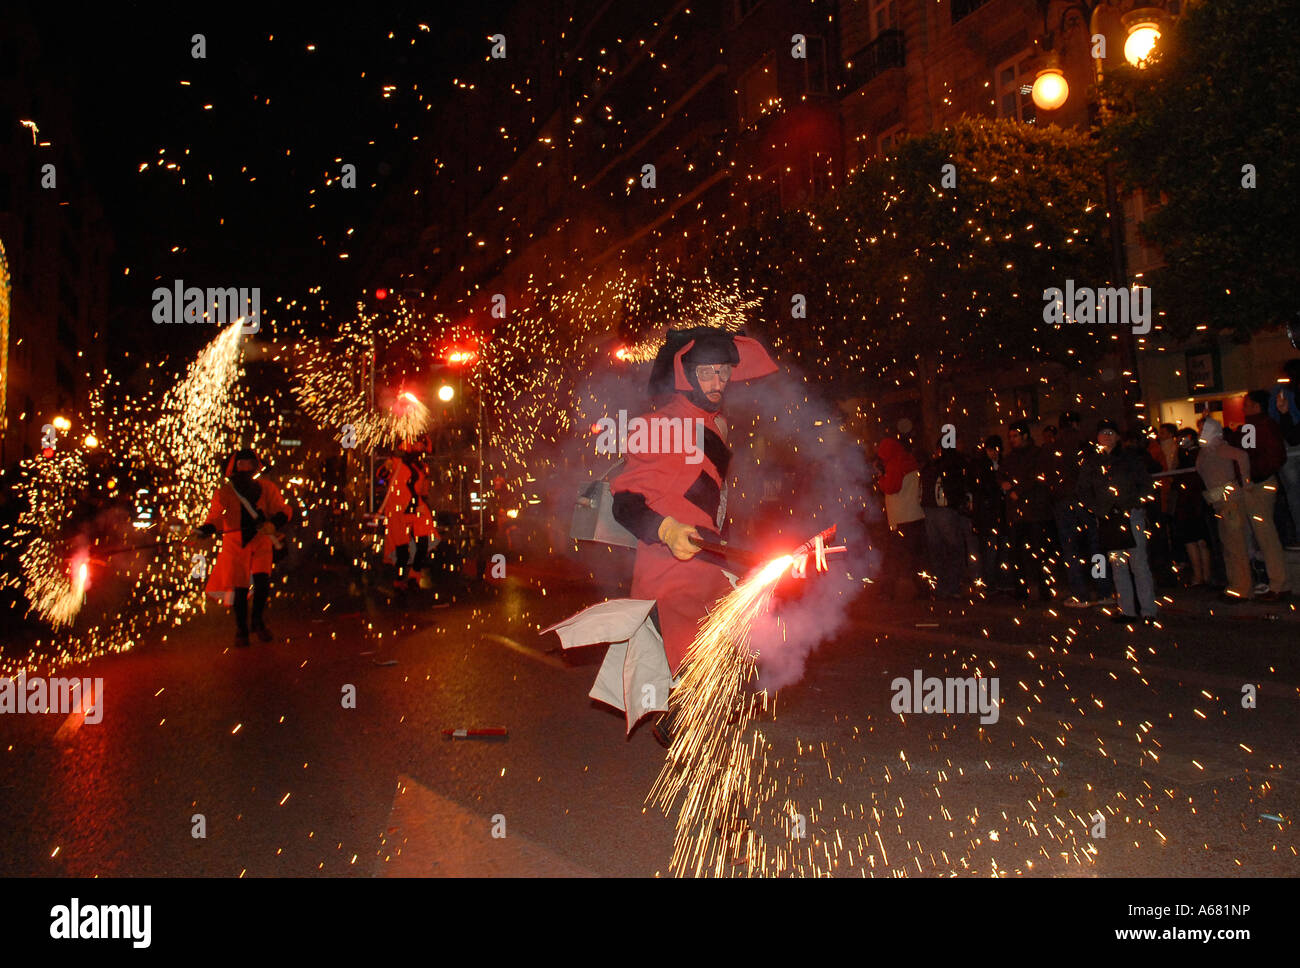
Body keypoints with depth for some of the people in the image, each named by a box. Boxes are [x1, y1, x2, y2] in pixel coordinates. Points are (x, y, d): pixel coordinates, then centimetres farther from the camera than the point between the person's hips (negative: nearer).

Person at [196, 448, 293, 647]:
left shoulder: (266, 488, -4)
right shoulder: (224, 493, -5)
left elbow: (284, 511, -3)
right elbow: (215, 517, -10)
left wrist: (273, 524, -23)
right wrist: (205, 530, -31)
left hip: (261, 542, 0)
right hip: (236, 545, 0)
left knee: (262, 581, -14)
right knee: (240, 588, 0)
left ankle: (258, 622, 11)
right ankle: (241, 630, 19)